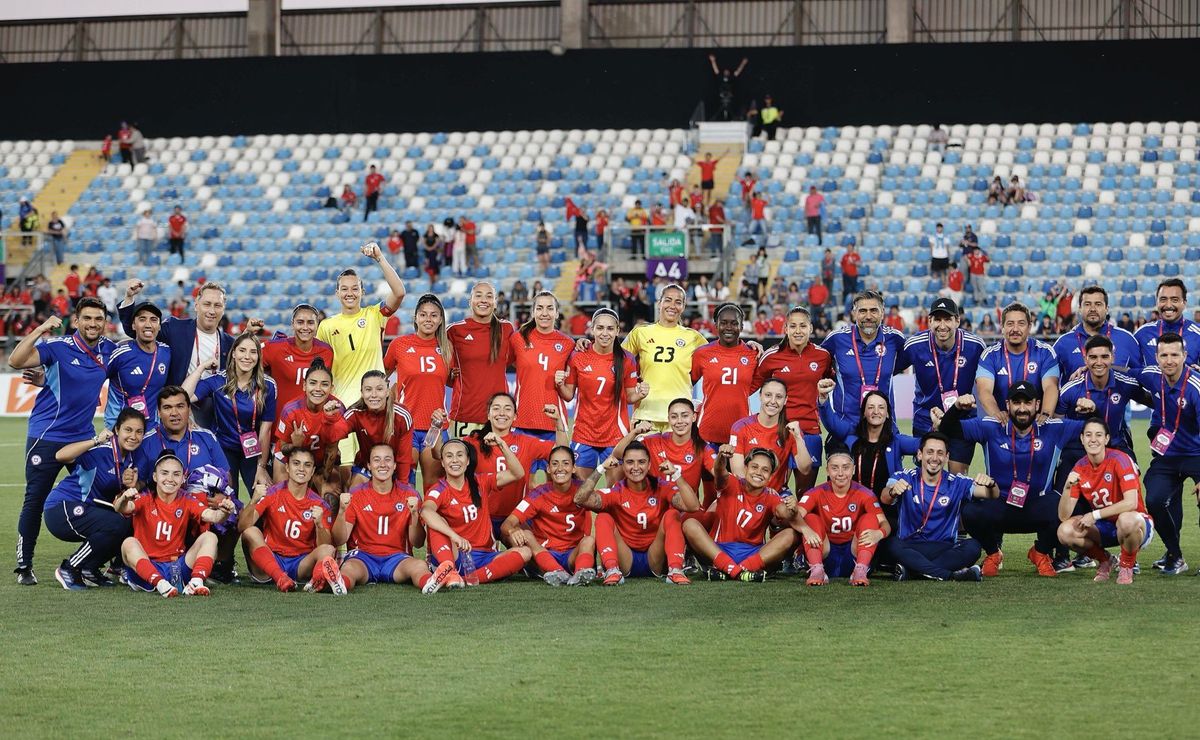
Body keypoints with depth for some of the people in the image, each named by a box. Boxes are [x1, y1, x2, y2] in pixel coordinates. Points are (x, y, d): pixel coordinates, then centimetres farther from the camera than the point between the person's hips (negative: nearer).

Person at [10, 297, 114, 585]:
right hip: (47, 436, -5)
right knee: (35, 500, 1)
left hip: (83, 437, 5)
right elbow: (15, 361, -27)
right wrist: (40, 330, -33)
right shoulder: (58, 347, -14)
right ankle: (24, 566, 9)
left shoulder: (108, 351, 2)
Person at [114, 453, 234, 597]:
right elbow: (121, 509, -20)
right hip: (147, 569, -2)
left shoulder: (186, 503, 7)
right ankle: (160, 584, -47)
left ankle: (196, 582, -35)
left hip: (177, 566, 2)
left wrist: (223, 513, -36)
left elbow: (211, 516, -11)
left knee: (209, 537, -12)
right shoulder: (145, 500, 1)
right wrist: (124, 499, -46)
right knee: (129, 543, -28)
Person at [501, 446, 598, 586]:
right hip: (544, 555, 0)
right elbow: (506, 525, -13)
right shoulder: (539, 495, -4)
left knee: (590, 540, -27)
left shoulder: (581, 490, 2)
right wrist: (512, 530, -36)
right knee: (523, 534, -26)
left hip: (573, 555, 0)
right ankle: (556, 573, -49)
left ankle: (582, 573, -57)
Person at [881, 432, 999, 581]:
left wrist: (990, 484, -32)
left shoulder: (956, 483, 4)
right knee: (890, 545, -33)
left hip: (944, 549, 1)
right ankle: (950, 575, -39)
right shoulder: (905, 478, 0)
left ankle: (910, 571, -32)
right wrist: (892, 491, -45)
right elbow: (884, 500, -19)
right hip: (909, 548, -1)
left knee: (972, 546, -27)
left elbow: (993, 495, -7)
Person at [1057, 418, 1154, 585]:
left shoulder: (1119, 460, -18)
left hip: (1138, 523, -5)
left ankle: (1127, 565, -8)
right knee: (1065, 531, -20)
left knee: (1126, 520, -40)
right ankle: (1105, 561, 8)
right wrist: (1067, 488, -25)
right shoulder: (1080, 468, -3)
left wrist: (1095, 515, -27)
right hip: (1105, 528, 5)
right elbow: (1063, 516, -7)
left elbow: (1131, 503, -28)